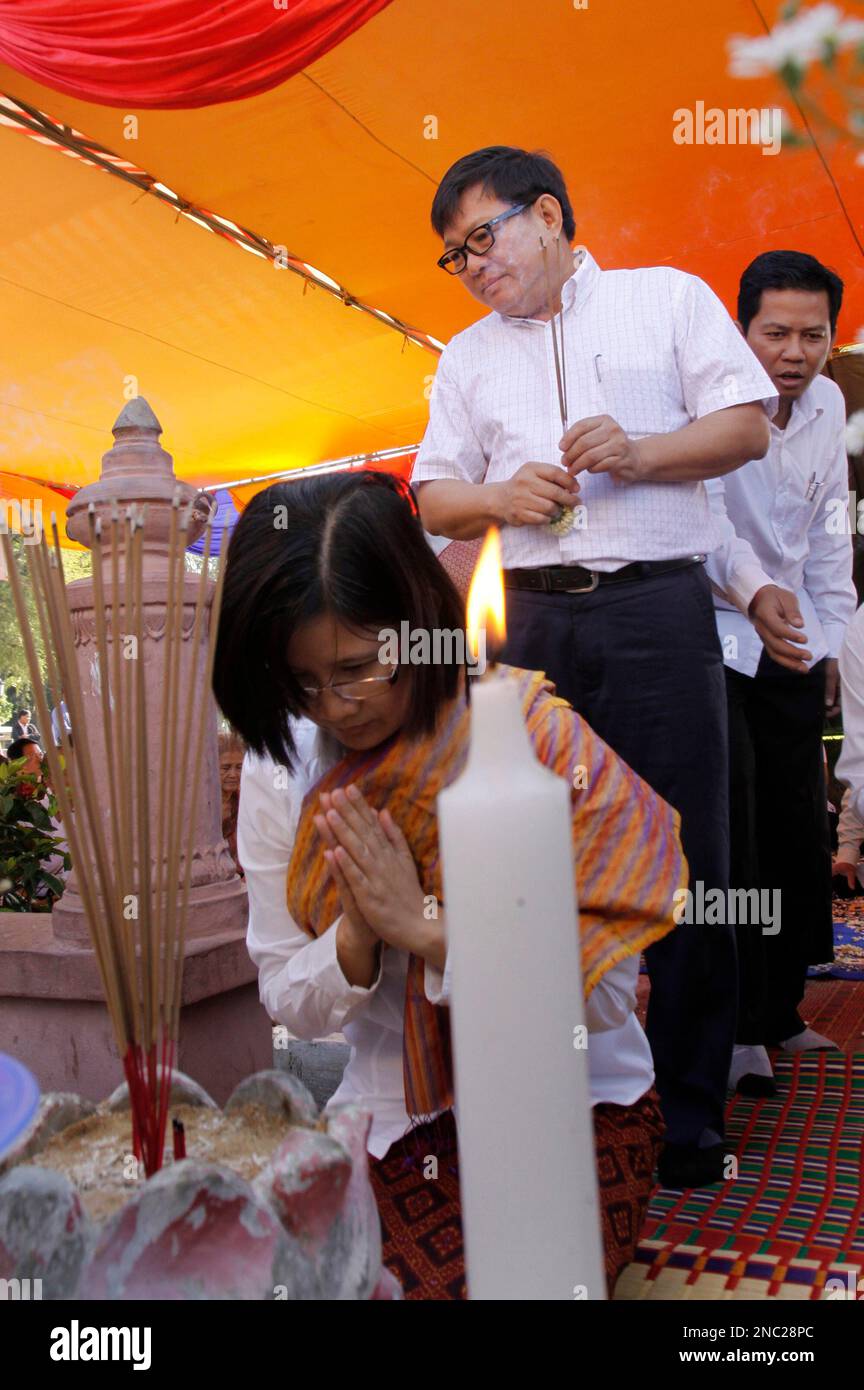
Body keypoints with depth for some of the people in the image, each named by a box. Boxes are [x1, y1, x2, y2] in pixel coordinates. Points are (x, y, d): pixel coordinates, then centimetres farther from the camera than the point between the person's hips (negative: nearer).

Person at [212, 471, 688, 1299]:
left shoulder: (535, 732, -16)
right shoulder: (280, 769, -6)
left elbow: (604, 994, -16)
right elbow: (290, 1006, -2)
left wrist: (426, 927, -25)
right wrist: (357, 934, -22)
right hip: (398, 1116, 2)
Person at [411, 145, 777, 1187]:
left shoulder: (668, 296, 13)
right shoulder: (468, 358, 22)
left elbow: (748, 425, 7)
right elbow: (434, 496, 17)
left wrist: (639, 452, -9)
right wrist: (499, 495, -4)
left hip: (659, 603, -2)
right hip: (533, 617, 3)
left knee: (683, 852, -2)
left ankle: (689, 1108, 14)